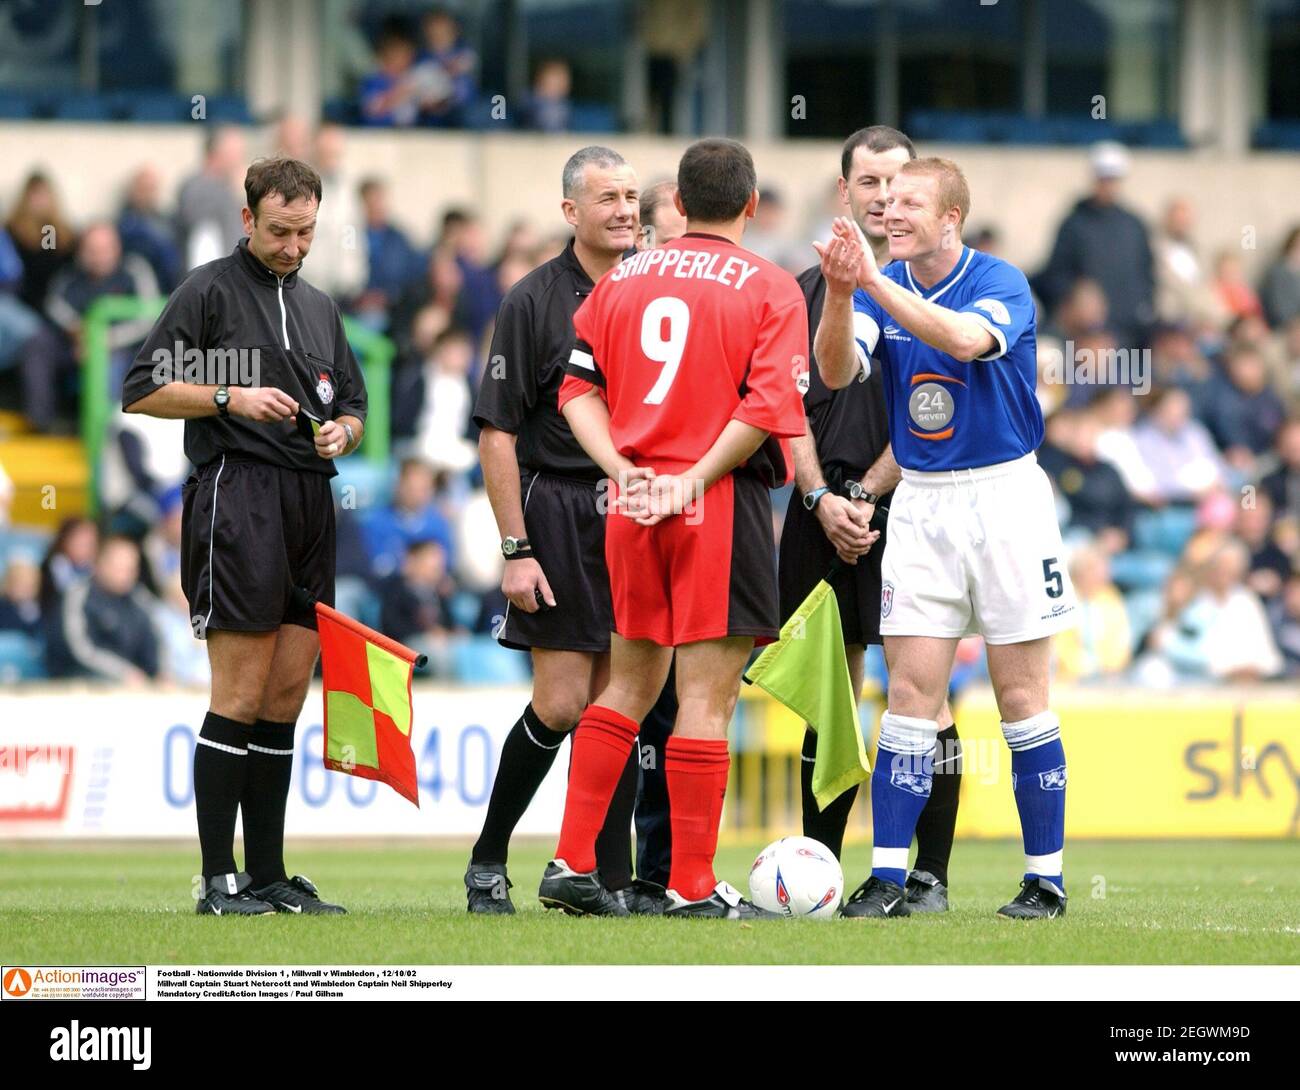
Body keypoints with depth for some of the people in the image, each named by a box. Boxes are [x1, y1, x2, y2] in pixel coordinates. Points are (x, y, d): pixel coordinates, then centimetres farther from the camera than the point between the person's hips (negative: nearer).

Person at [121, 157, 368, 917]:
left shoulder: (321, 307, 21)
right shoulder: (211, 290, 1)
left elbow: (354, 405, 27)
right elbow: (142, 391, -3)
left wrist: (341, 432, 5)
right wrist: (232, 398, -12)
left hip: (310, 505, 7)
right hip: (239, 495, -7)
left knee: (287, 697, 7)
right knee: (241, 697, -10)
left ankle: (269, 876, 11)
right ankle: (219, 881, -9)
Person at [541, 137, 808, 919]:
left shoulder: (622, 281, 11)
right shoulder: (769, 288, -3)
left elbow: (580, 388, 7)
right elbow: (768, 406, -14)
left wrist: (625, 469, -1)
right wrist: (694, 480, -11)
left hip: (633, 503, 5)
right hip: (723, 503, -5)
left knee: (630, 683, 16)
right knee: (707, 695, -2)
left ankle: (573, 862, 13)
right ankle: (693, 886, 0)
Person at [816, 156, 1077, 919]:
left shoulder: (1001, 284, -11)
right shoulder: (882, 288, 2)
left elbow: (965, 340, -32)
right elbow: (837, 371, -13)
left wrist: (874, 283, -38)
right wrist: (841, 295, -30)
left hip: (1004, 493, -3)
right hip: (920, 504, 3)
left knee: (1022, 698, 0)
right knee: (912, 694, -2)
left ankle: (1046, 878, 8)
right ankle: (888, 879, -1)